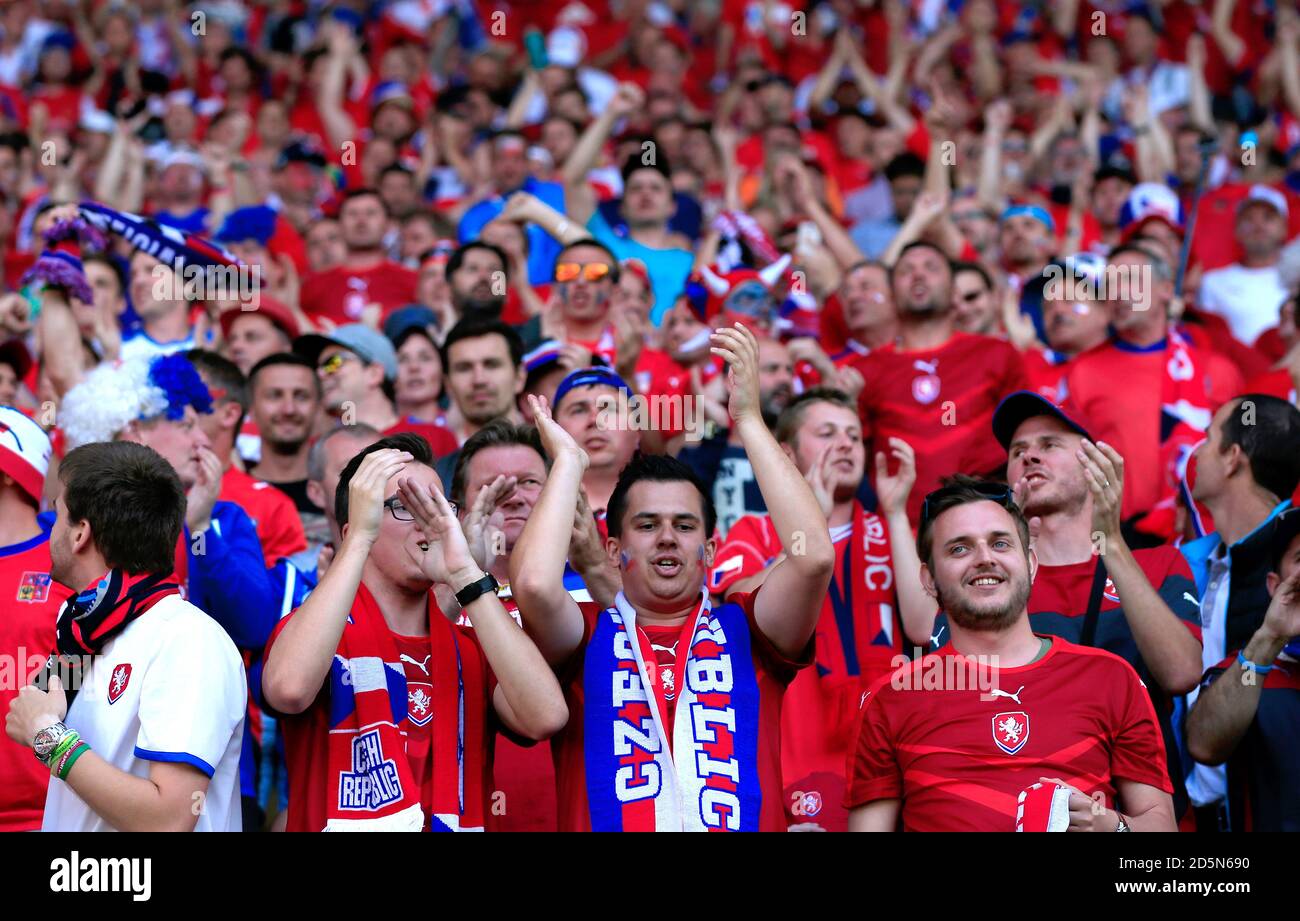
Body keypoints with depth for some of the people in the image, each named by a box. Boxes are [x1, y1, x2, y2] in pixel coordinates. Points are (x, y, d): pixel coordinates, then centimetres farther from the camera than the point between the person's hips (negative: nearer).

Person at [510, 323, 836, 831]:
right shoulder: (586, 639, 11)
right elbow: (534, 584, -9)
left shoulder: (744, 632, 13)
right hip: (609, 819, -1)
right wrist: (567, 460, 5)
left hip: (746, 821, 1)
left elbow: (814, 555, -2)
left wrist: (749, 419, 4)